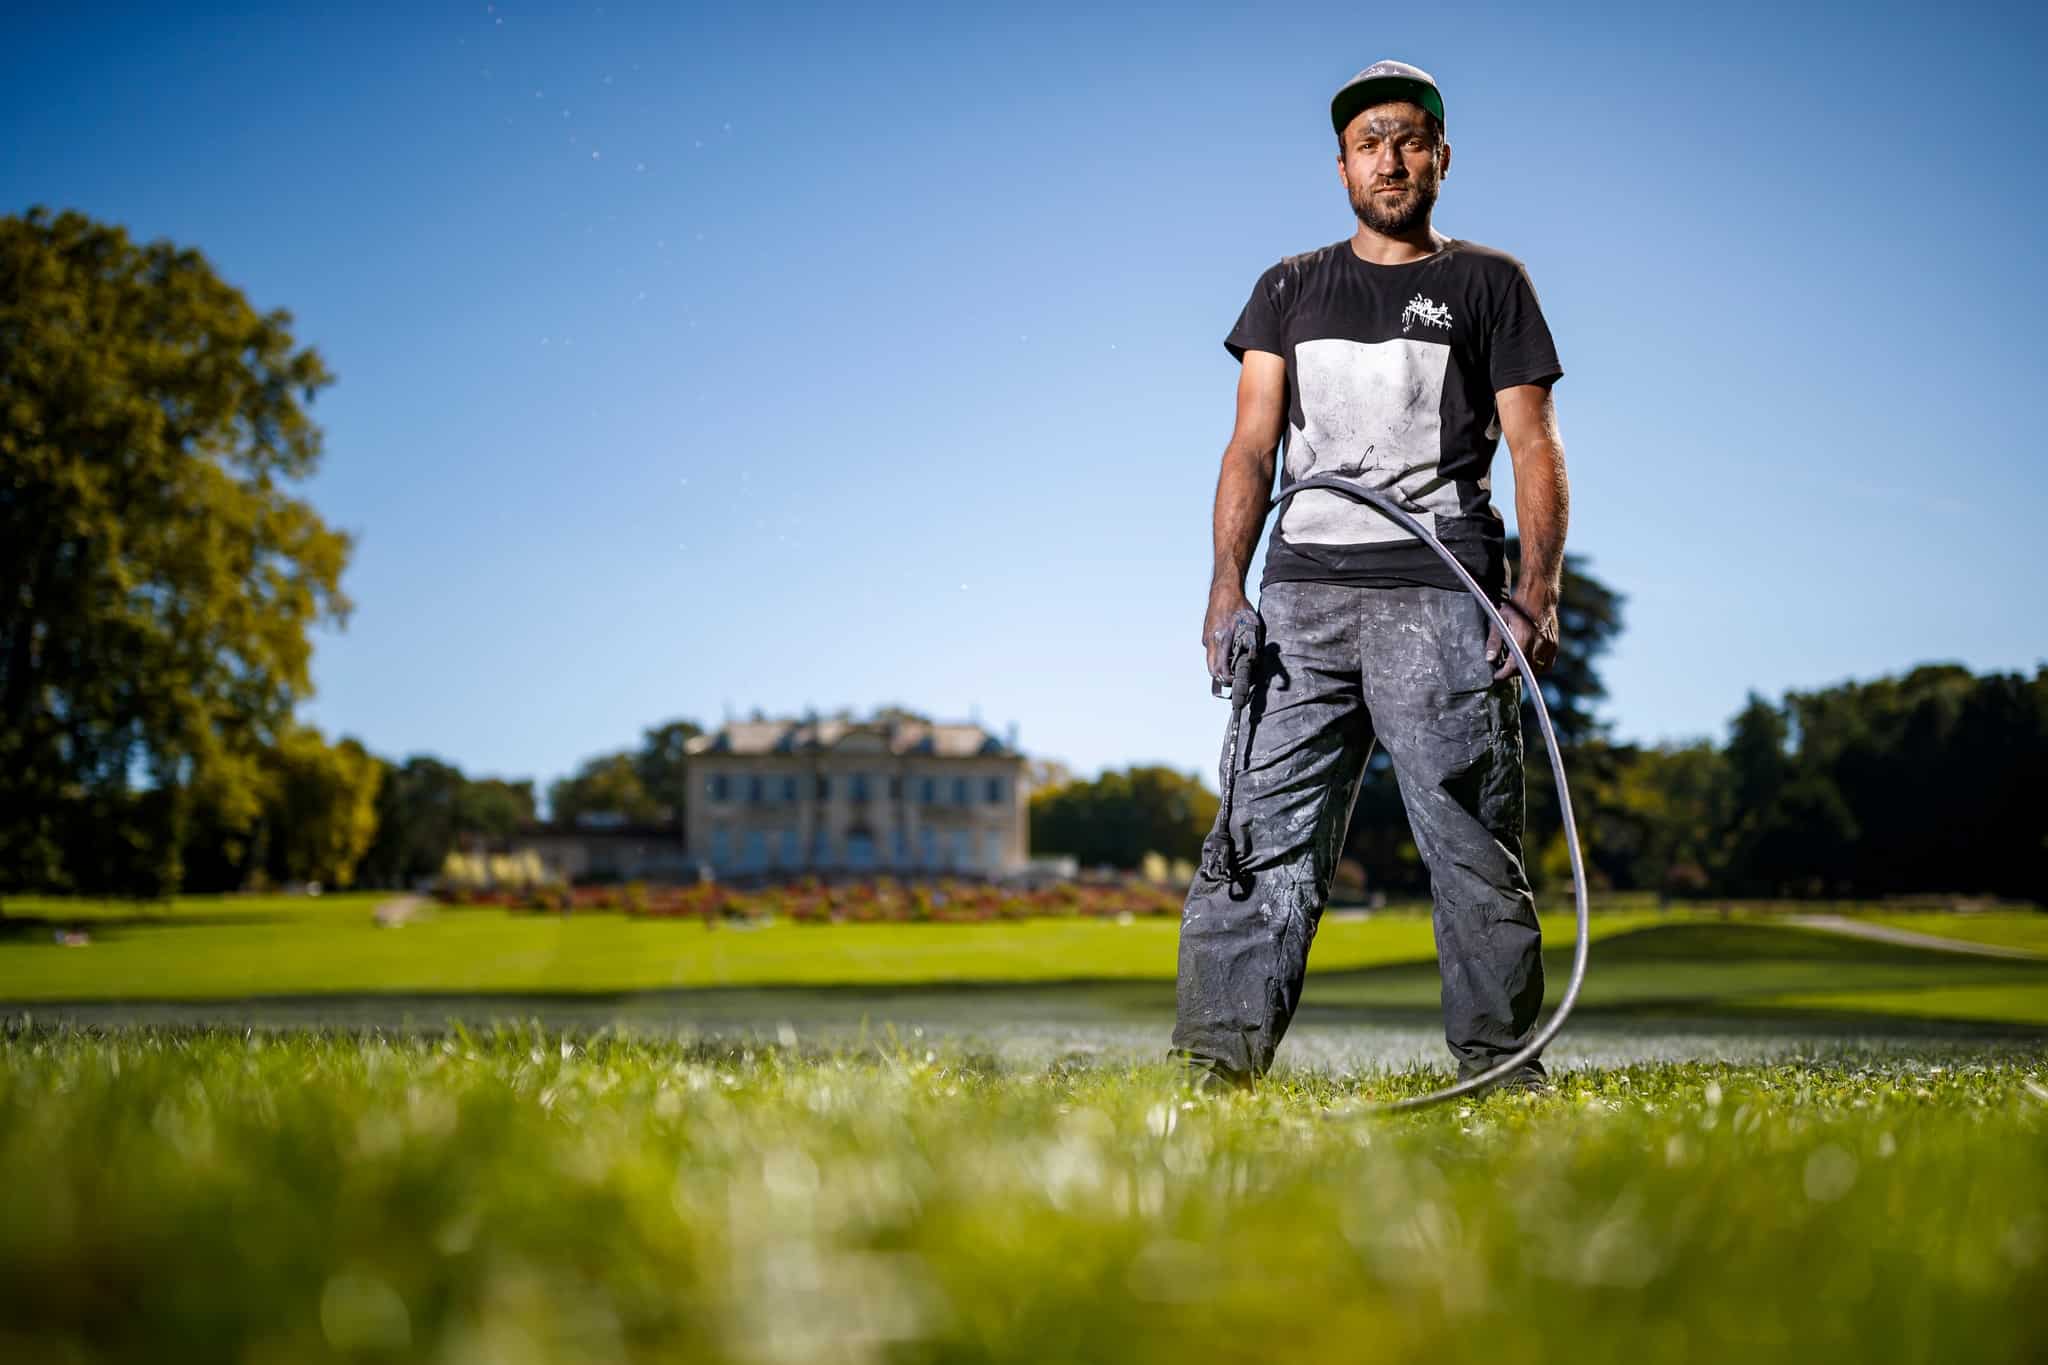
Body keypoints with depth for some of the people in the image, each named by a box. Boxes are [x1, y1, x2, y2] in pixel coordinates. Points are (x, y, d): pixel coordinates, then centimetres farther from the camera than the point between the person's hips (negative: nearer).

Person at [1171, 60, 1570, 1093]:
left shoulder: (1489, 284, 12)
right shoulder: (1290, 290, 19)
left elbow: (1534, 447, 5)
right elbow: (1253, 445, 12)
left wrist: (1538, 590, -9)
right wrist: (1227, 588, -2)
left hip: (1441, 596, -2)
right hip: (1302, 591, 2)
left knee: (1472, 842, -4)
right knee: (1261, 834, -4)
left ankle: (1498, 1068, 3)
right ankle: (1215, 1060, -5)